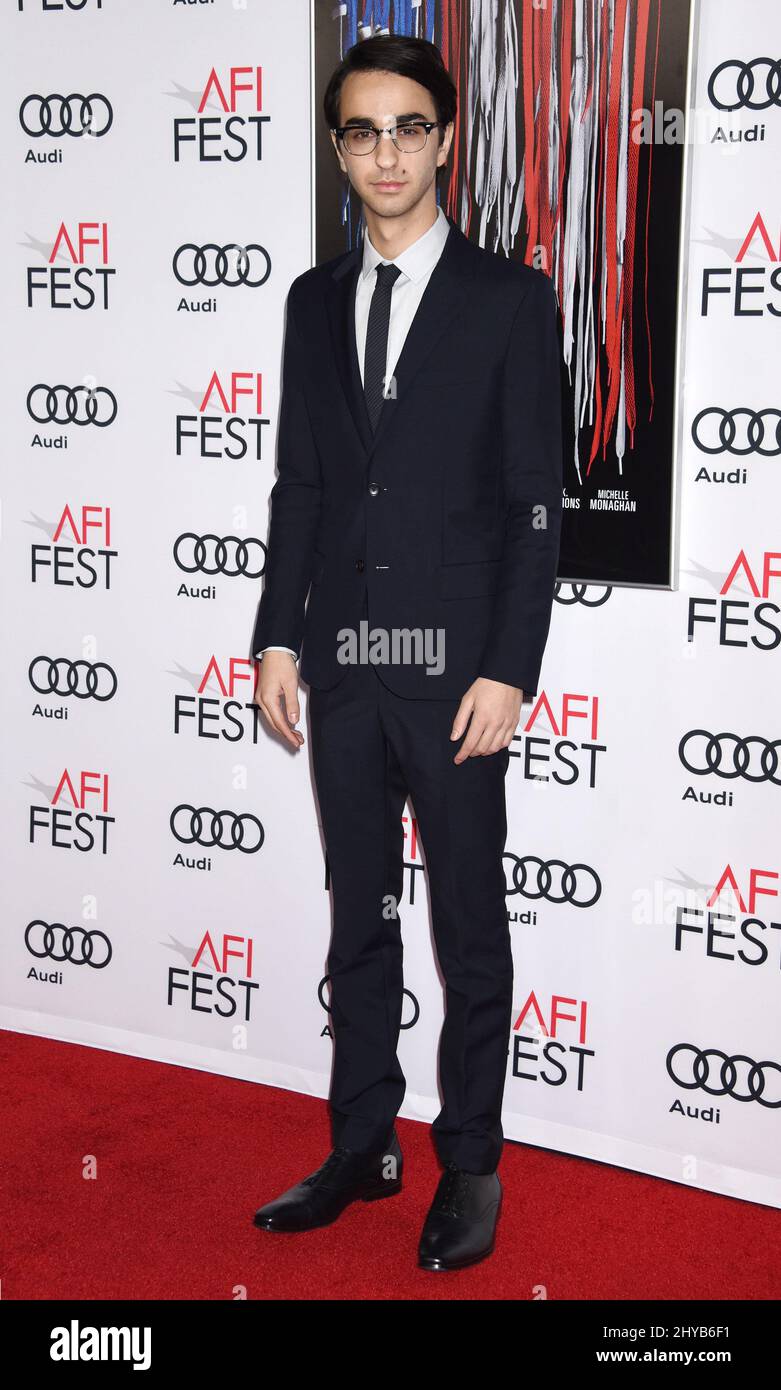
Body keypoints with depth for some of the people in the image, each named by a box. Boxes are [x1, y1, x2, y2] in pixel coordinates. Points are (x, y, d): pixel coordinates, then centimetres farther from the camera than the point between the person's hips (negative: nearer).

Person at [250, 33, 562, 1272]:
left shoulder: (510, 299, -3)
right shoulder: (315, 300, 10)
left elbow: (538, 500, -6)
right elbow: (297, 484, 12)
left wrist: (507, 669, -12)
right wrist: (279, 635, 3)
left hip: (455, 669, -4)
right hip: (341, 665, 4)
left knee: (470, 926, 7)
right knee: (359, 917, 14)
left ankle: (470, 1164, 21)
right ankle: (362, 1146, 28)